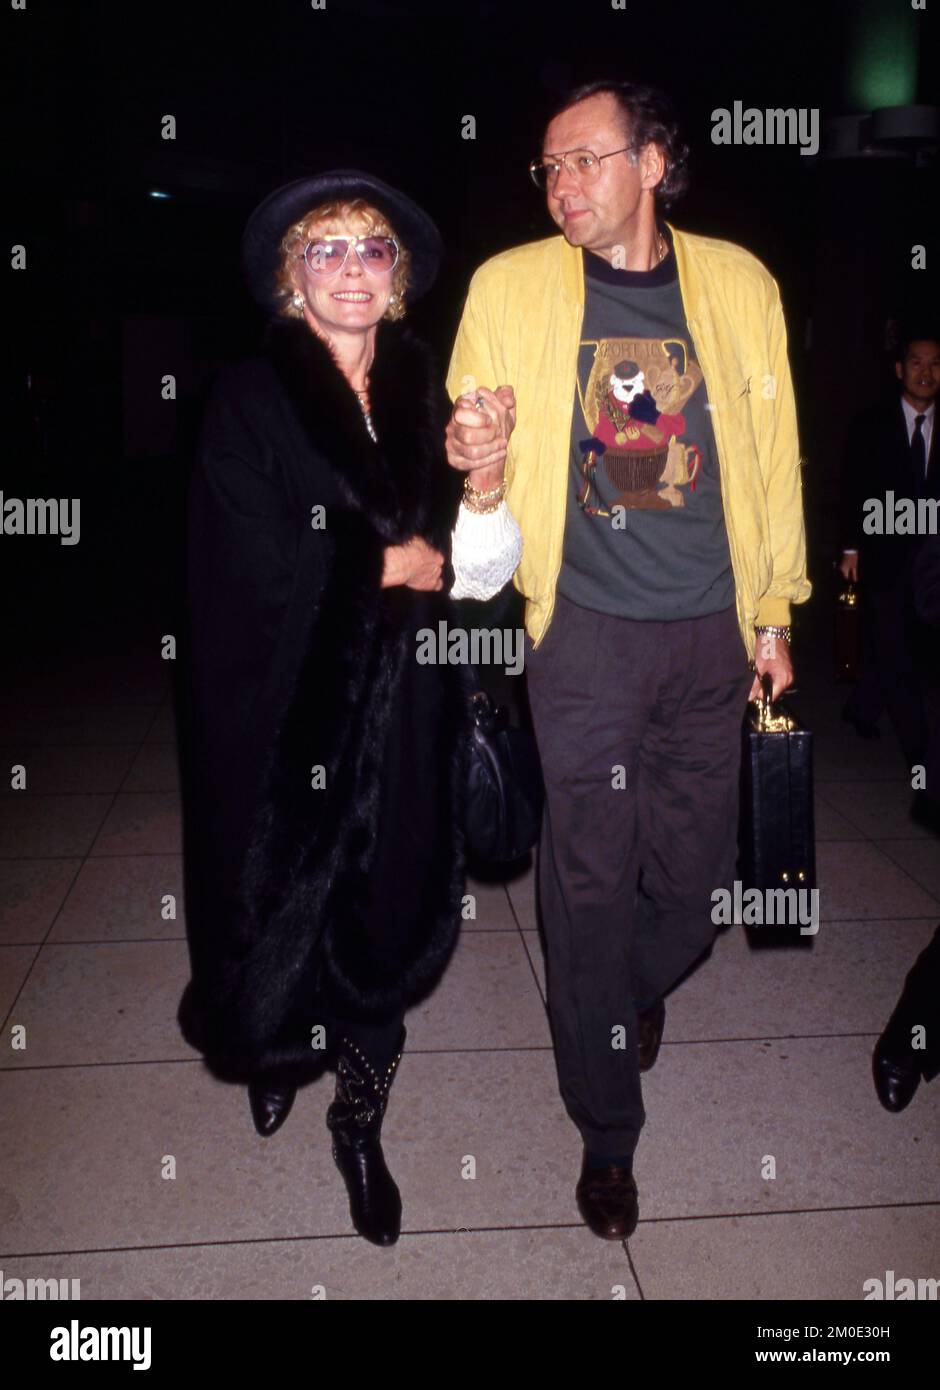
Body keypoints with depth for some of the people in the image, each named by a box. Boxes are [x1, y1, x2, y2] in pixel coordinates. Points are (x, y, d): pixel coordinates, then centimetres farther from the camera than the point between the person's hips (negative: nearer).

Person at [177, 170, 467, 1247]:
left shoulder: (421, 392, 8)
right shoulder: (249, 401, -5)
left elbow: (452, 533, 8)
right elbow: (253, 567, -14)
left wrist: (437, 553, -12)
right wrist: (384, 566, -9)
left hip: (404, 707, 3)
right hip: (288, 708, -3)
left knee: (388, 907, 5)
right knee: (286, 903, 11)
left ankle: (360, 1119, 23)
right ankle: (271, 1048, 42)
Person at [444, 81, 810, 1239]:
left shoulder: (737, 282, 4)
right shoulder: (510, 286, 0)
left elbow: (772, 455, 9)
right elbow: (482, 476, 4)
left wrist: (774, 617, 9)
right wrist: (481, 461, -21)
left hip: (711, 630, 2)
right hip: (586, 632, -2)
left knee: (696, 871, 11)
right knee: (590, 881, 1)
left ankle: (639, 990, 47)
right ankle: (607, 1131, 21)